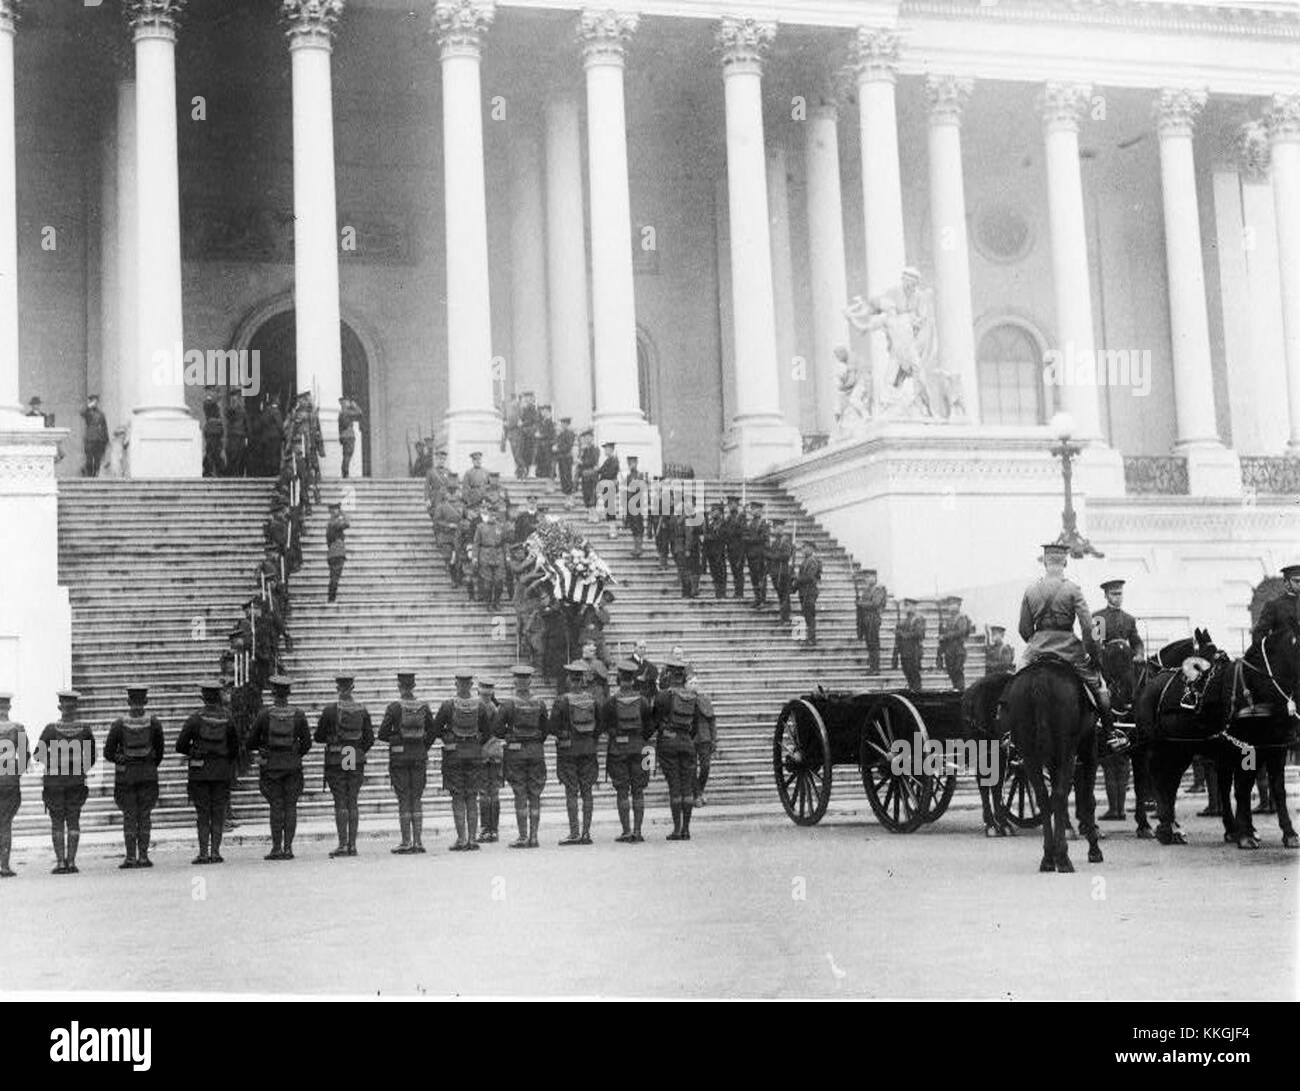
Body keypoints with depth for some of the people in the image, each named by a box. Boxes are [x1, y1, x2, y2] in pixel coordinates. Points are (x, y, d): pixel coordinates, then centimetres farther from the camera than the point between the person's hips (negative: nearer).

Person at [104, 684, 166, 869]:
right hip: (148, 774, 1)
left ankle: (131, 858, 2)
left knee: (129, 817, 5)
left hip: (125, 775, -1)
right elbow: (160, 750, 2)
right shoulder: (153, 723, -7)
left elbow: (108, 753, -4)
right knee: (145, 816, 7)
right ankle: (143, 857, 4)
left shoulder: (119, 724, -9)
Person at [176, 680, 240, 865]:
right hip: (222, 771, 1)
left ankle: (203, 853, -1)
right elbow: (234, 748, 2)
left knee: (202, 814, 3)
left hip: (199, 771, -1)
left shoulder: (195, 718, -6)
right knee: (218, 813, 7)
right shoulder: (227, 718, -1)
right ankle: (215, 852, 3)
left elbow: (180, 746, -4)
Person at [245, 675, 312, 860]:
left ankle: (276, 848, -1)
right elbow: (307, 742, 1)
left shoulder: (264, 715, -8)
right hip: (293, 766, 1)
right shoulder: (298, 714, -3)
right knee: (290, 806, 5)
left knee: (276, 807, 2)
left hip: (271, 765, -1)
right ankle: (288, 847, 2)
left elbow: (251, 742, 0)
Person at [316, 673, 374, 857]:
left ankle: (342, 845, -6)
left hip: (335, 761, -3)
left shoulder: (330, 710, -9)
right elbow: (370, 738, 5)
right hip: (357, 762, 3)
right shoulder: (362, 710, 2)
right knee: (353, 802, 8)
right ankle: (352, 845, 7)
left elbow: (319, 737, -3)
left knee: (340, 803, -1)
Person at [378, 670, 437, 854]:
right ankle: (418, 842, 7)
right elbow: (432, 733, 6)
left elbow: (382, 734, -8)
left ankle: (407, 842, 0)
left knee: (403, 799, 1)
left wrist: (395, 738, 10)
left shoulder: (394, 707, -9)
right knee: (417, 798, 9)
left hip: (399, 755, -3)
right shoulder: (423, 707, 1)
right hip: (419, 755, 3)